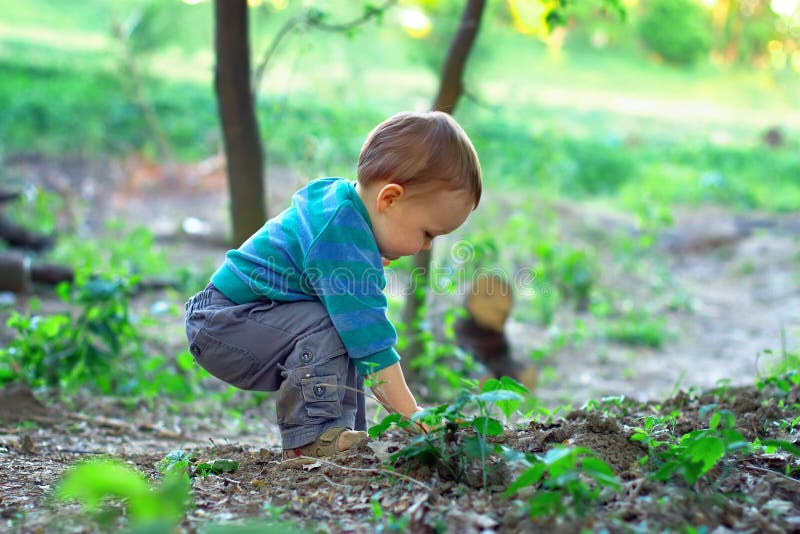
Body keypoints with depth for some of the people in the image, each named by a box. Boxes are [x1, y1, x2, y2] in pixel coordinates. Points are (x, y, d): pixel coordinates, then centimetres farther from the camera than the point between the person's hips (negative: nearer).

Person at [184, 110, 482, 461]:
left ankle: (347, 436, 9)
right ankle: (311, 438, -23)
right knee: (325, 330, -28)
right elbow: (372, 343, -30)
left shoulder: (340, 197, 3)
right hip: (219, 327, -11)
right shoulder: (344, 244, -29)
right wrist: (413, 417, -27)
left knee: (349, 336, 12)